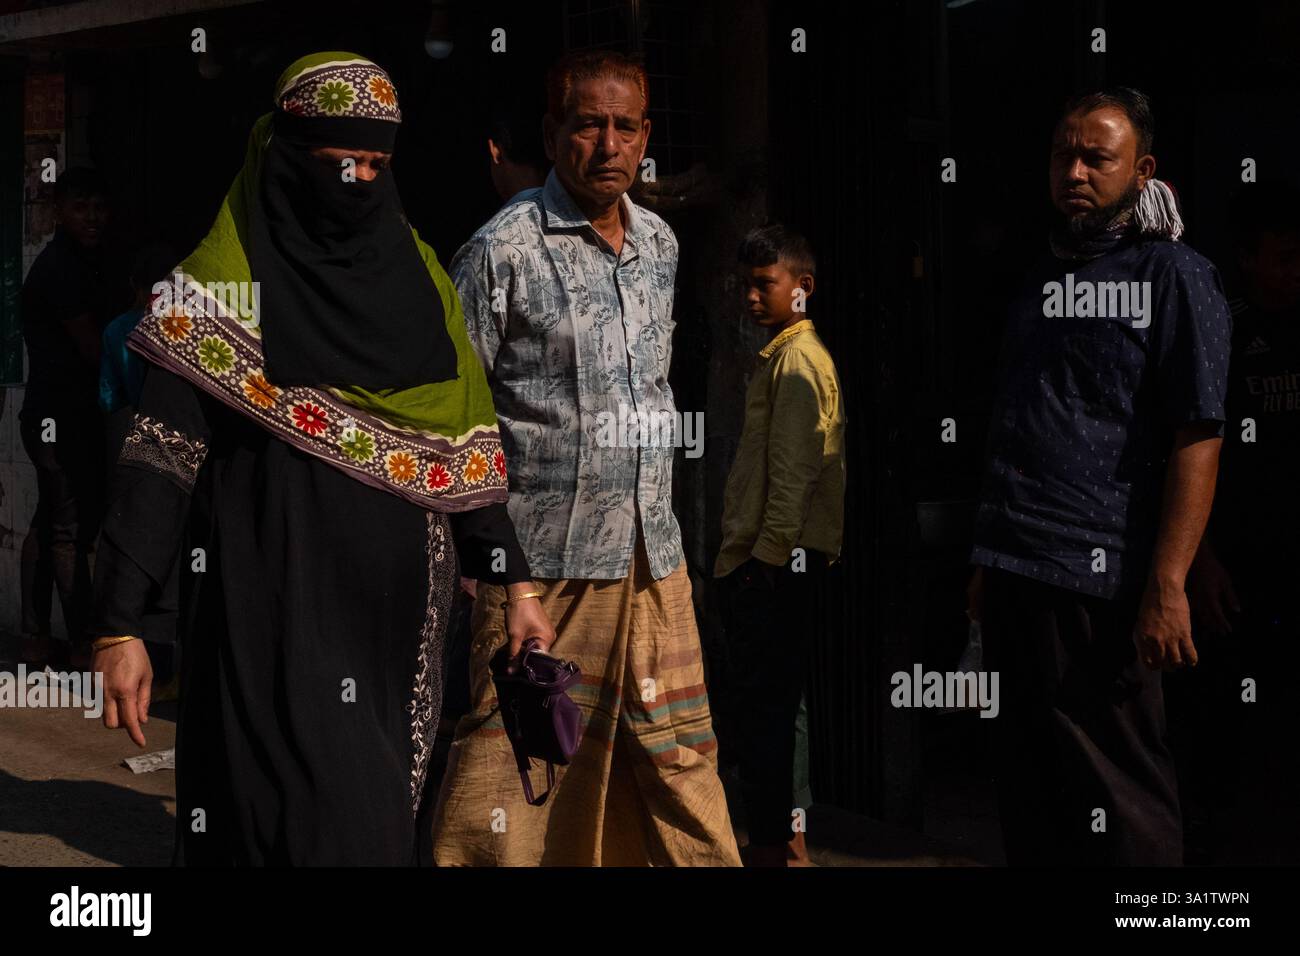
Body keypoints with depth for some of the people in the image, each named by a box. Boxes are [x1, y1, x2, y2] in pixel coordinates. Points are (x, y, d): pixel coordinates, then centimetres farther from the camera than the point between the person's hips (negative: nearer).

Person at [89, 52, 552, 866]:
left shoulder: (416, 273, 9)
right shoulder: (228, 285, -6)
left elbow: (464, 447, 12)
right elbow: (158, 461, -11)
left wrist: (516, 583, 10)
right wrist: (118, 627, -17)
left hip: (402, 620, 5)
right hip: (282, 624, -5)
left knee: (390, 826, 13)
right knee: (317, 829, -6)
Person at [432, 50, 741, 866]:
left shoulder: (660, 244, 11)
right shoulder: (505, 248, -8)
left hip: (655, 559, 6)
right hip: (544, 562, -6)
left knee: (681, 760, 11)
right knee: (517, 768, -1)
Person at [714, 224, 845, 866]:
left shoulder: (796, 361, -12)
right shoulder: (784, 356, 19)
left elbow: (793, 472, -19)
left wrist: (766, 557, -19)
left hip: (773, 564, -10)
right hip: (766, 557, 10)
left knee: (764, 701, -6)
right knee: (770, 699, 14)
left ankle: (771, 844, -1)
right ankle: (781, 836, 21)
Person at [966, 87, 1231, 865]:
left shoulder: (1176, 277, -4)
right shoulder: (1045, 277, 17)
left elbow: (1197, 442, -12)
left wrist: (1167, 587, -19)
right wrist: (989, 564, 15)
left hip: (1098, 581, -7)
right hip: (1016, 575, 7)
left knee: (1117, 804, -1)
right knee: (1031, 786, 14)